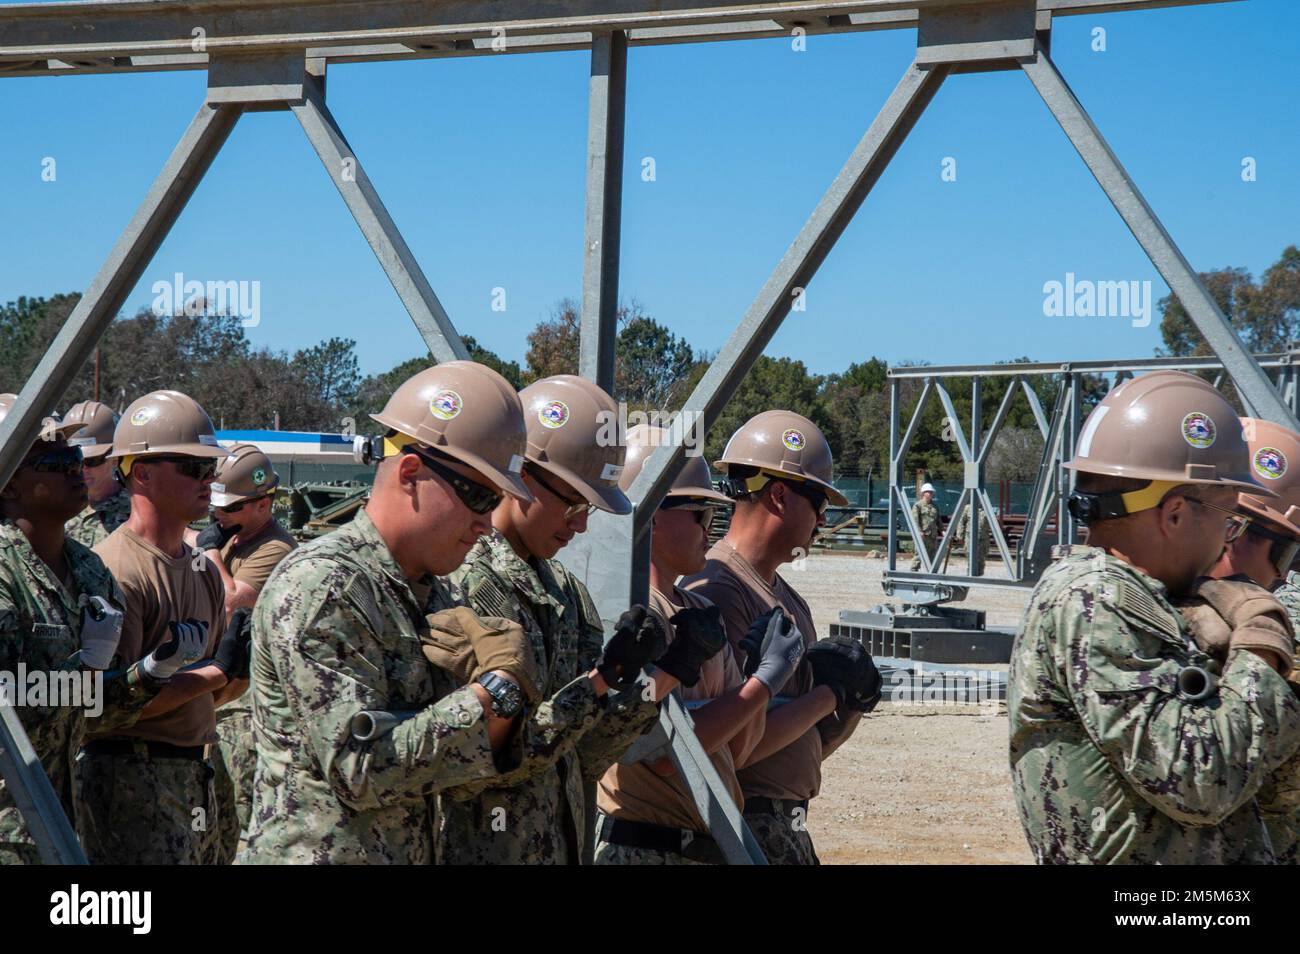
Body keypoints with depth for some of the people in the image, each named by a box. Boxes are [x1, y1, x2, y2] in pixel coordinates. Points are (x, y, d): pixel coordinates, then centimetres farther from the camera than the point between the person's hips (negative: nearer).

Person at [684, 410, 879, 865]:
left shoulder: (788, 598, 15)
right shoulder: (715, 591, -14)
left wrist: (851, 703, 0)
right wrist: (829, 693, -11)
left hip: (789, 828, 9)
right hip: (741, 833, -9)